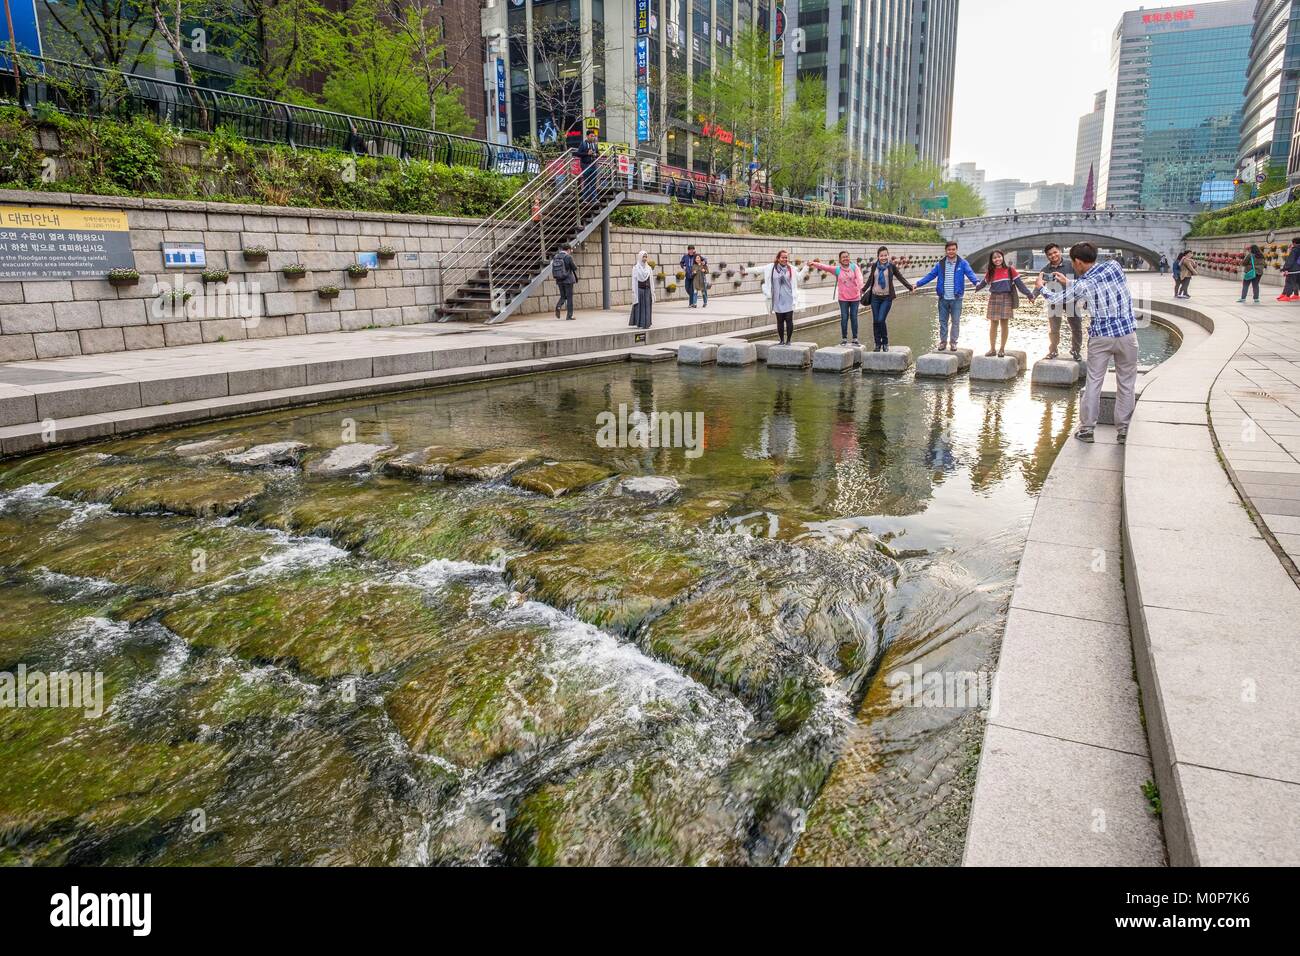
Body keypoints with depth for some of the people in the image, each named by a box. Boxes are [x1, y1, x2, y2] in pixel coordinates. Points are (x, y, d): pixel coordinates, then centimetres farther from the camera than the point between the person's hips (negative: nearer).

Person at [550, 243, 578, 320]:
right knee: (569, 297, 3)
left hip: (559, 280, 5)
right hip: (568, 279, -5)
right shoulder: (568, 257, -11)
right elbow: (574, 268, -7)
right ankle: (569, 315, 5)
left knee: (563, 296, 16)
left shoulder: (556, 256, 5)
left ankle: (558, 306, -14)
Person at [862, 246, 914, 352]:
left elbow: (901, 277, 3)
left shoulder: (892, 266, -1)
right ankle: (878, 344, 16)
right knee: (875, 321, 4)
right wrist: (863, 290, 30)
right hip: (875, 297, 3)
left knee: (881, 320, -13)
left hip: (887, 298, -3)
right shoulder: (874, 266, 6)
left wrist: (910, 287, -6)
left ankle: (885, 343, 5)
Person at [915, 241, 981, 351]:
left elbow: (970, 273, -14)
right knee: (943, 321, 8)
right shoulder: (940, 264, 6)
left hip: (956, 298, -2)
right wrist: (918, 284, 0)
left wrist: (977, 282, -33)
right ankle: (943, 341, 18)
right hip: (943, 298, 2)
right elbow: (930, 275, 7)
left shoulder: (962, 263, -1)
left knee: (955, 321, 4)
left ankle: (953, 342, 13)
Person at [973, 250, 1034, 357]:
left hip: (1007, 299, -1)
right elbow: (983, 283, 22)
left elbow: (1019, 282, 0)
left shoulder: (1010, 269, 0)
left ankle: (1002, 349, 12)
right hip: (994, 299, 2)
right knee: (993, 325, 3)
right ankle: (992, 349, 12)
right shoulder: (990, 272, 6)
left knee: (1004, 324, 2)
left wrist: (1029, 294, -1)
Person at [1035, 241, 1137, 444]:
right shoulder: (1114, 267, 1)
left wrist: (1041, 288, 26)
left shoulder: (1083, 285, -9)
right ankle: (1123, 431, 13)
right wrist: (1068, 283, 27)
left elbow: (1057, 300, 7)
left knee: (1093, 382, 8)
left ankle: (1087, 429, 12)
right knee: (1126, 384, 8)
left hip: (1101, 337, -3)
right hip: (1127, 334, 3)